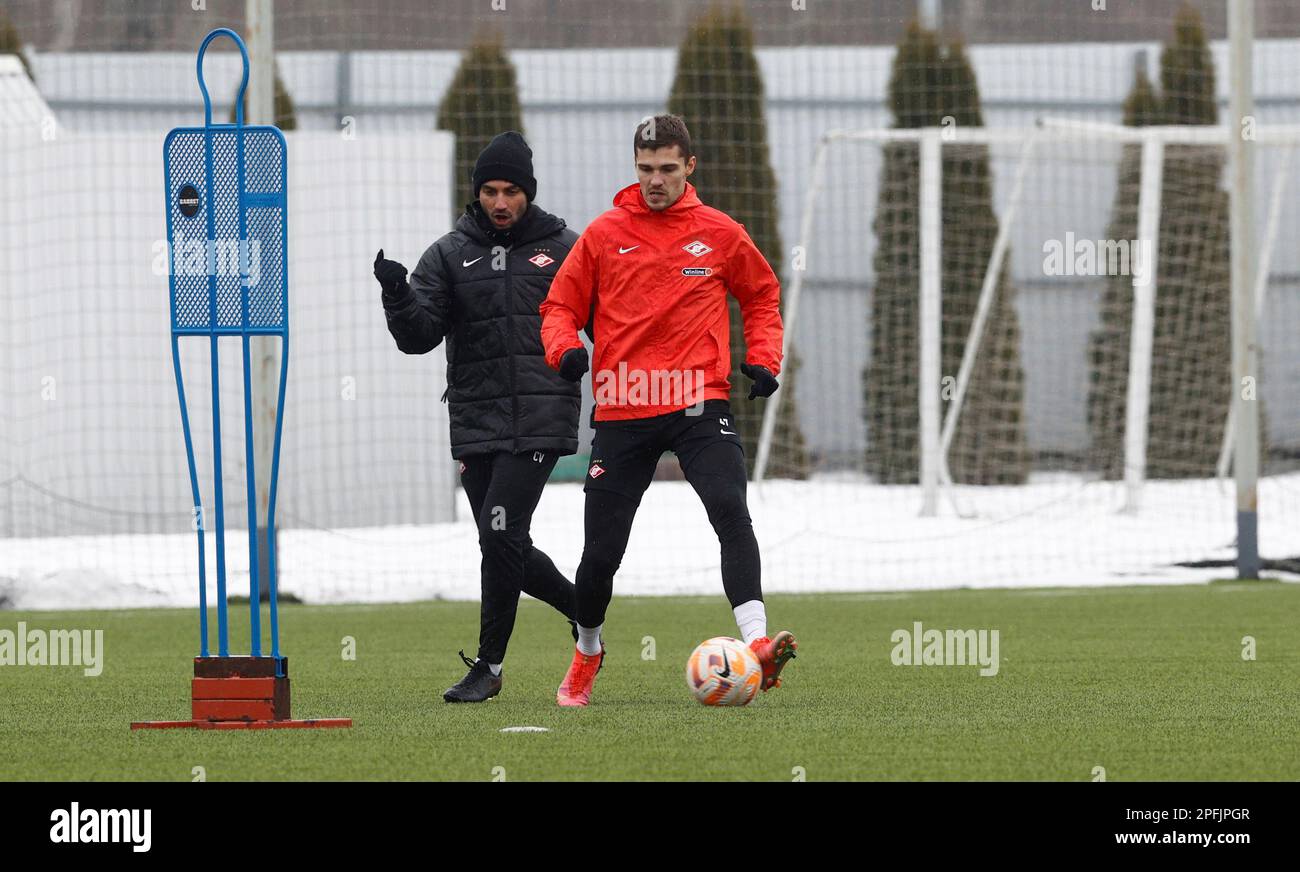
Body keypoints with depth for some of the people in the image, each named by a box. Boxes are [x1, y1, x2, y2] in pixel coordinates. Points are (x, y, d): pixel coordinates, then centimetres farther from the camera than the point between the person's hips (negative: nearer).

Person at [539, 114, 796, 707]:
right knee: (602, 547, 5)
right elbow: (562, 305, 11)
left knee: (730, 510, -25)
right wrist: (564, 349, -10)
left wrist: (763, 358, 6)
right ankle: (587, 653, 32)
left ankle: (757, 644, -34)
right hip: (621, 409, 1)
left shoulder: (720, 234, 5)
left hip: (699, 405, -1)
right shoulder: (604, 234, 4)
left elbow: (761, 295, 21)